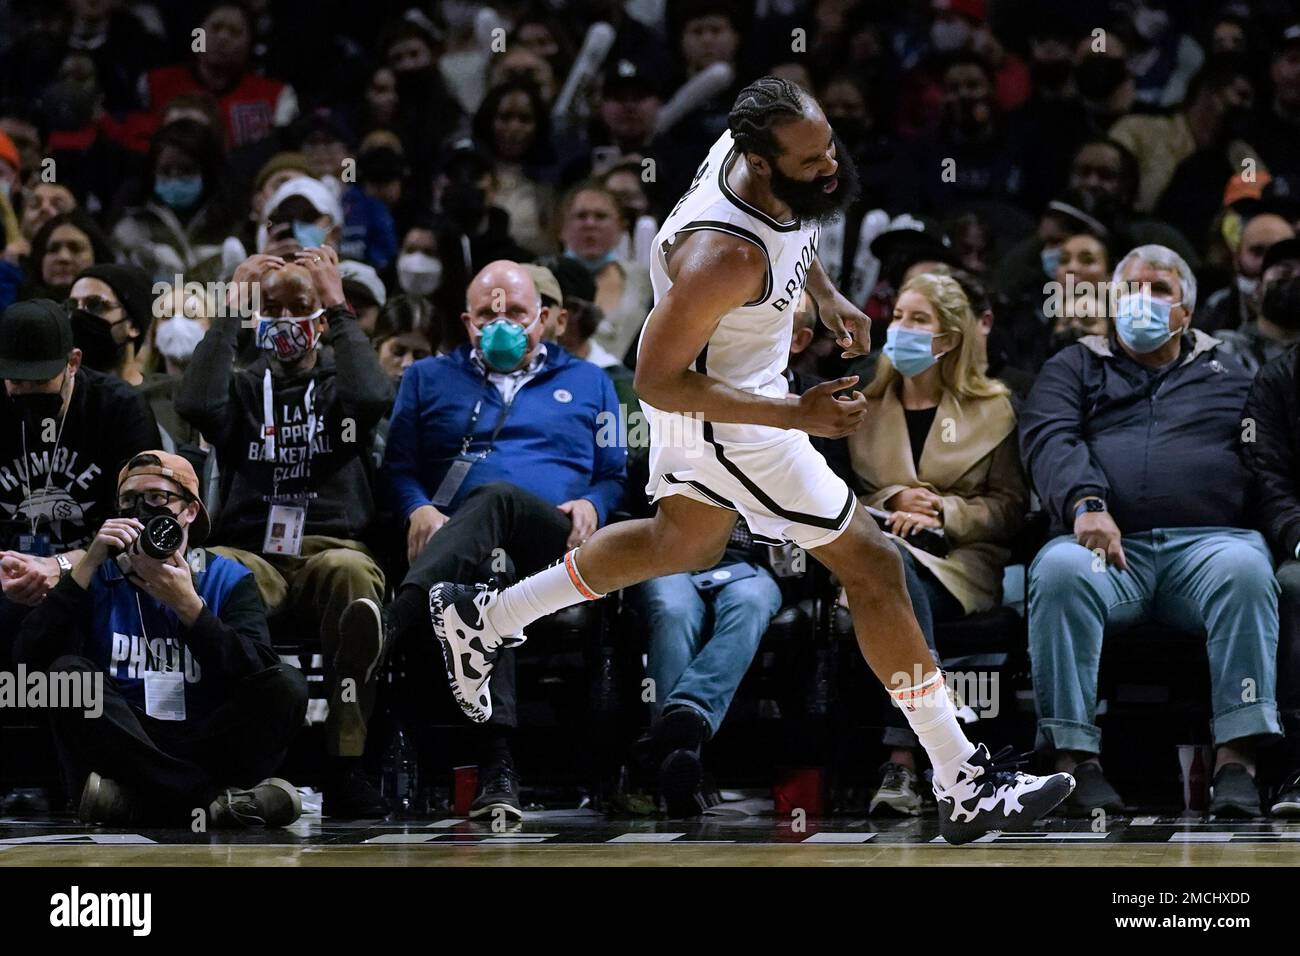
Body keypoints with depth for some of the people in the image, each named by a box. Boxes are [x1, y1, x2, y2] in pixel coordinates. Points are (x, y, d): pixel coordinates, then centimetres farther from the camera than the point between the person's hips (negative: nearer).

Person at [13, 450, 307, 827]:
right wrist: (88, 565, -9)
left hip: (204, 749, 0)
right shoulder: (100, 580, 12)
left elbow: (258, 674, -7)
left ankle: (134, 802, -30)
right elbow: (31, 656, -5)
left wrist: (188, 605, -14)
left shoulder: (228, 580, 11)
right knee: (67, 673, -25)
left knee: (287, 684, -21)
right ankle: (215, 800, -34)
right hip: (123, 751, 0)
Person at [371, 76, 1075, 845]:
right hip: (717, 414, -9)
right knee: (873, 566, -4)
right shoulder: (724, 256, -39)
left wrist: (826, 295, 5)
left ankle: (484, 617, 44)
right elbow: (658, 380, -28)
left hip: (747, 378, 9)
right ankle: (966, 788, 3)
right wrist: (795, 414, -31)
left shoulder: (752, 142, -15)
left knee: (684, 543, 32)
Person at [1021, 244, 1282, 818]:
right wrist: (1086, 503, -17)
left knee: (1246, 571, -35)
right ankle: (1075, 757, -36)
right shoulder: (1074, 368, 24)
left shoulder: (1228, 376, 27)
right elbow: (1050, 440, 4)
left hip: (1208, 538, 0)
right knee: (1060, 570, -35)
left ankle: (1237, 759, -39)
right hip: (1111, 546, 0)